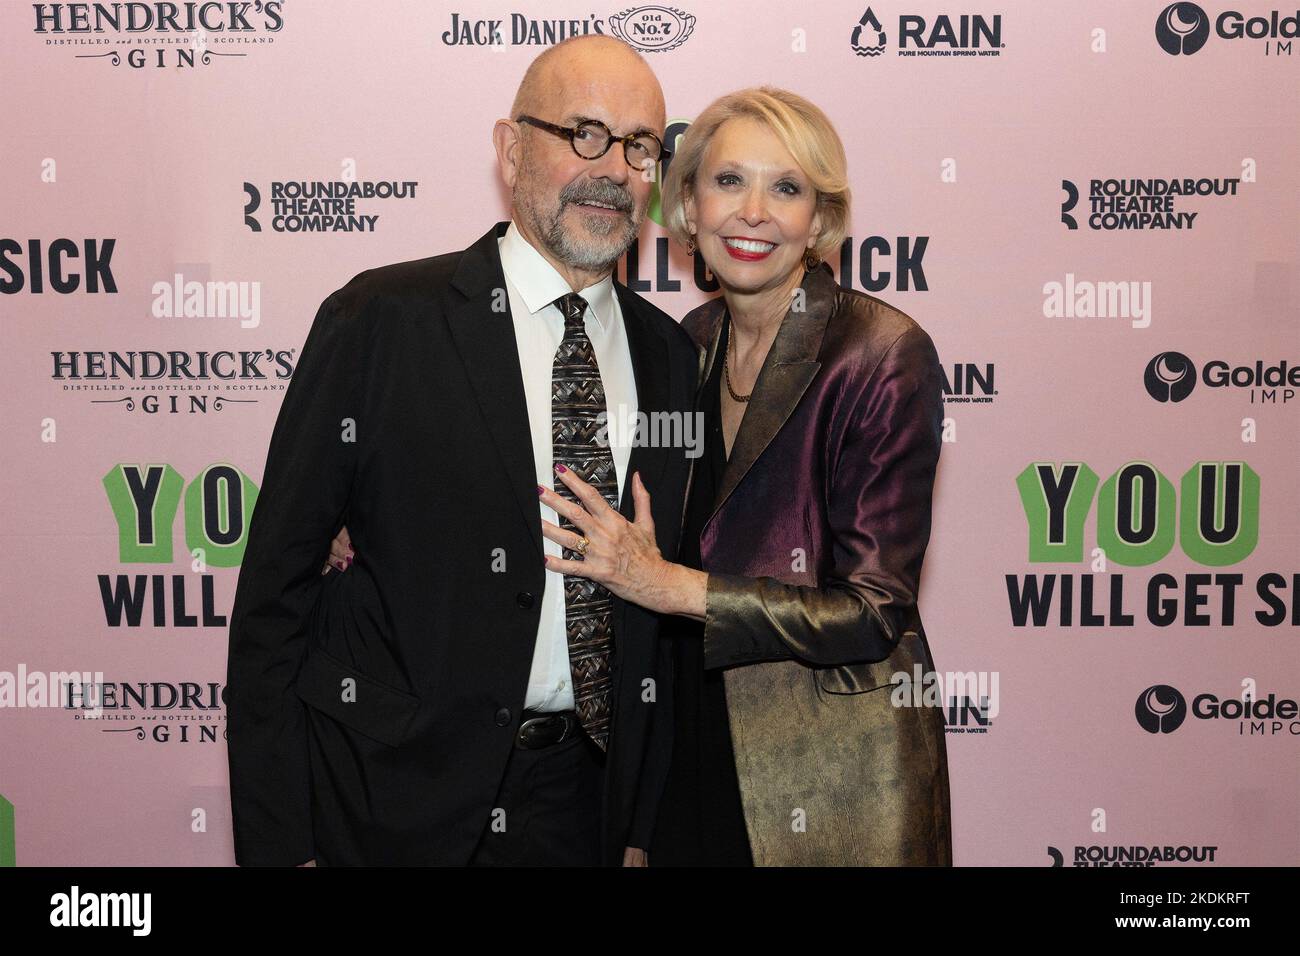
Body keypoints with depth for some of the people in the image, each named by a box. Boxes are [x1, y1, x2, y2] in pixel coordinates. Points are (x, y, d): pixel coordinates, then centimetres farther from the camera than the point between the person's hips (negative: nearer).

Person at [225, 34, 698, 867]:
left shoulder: (670, 355, 3)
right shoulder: (381, 321, -10)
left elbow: (665, 607, 7)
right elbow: (277, 580, -8)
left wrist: (643, 820, 8)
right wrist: (276, 840, -9)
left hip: (585, 802, 4)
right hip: (393, 802, -3)